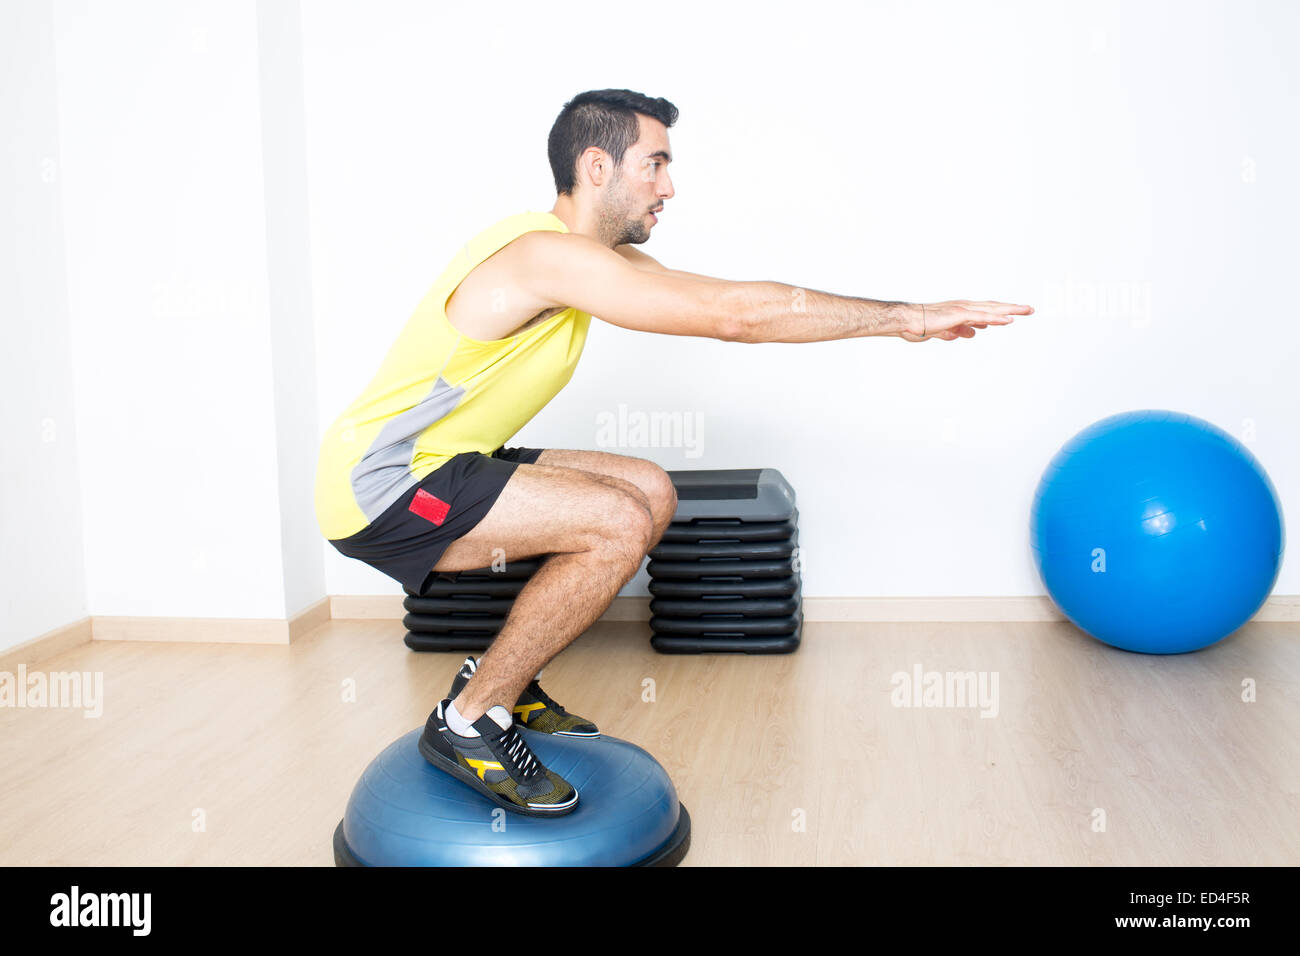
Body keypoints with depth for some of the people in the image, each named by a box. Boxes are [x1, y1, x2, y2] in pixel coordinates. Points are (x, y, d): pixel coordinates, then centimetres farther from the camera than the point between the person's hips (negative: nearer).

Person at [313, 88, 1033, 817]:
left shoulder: (593, 254, 7)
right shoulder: (550, 255, -23)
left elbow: (724, 302, 4)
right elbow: (734, 315, -27)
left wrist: (903, 316, -1)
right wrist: (905, 318, -20)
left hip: (433, 469, 10)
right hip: (379, 489, -10)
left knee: (650, 494, 7)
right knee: (620, 523, -24)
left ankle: (505, 680, 14)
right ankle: (469, 721, -8)